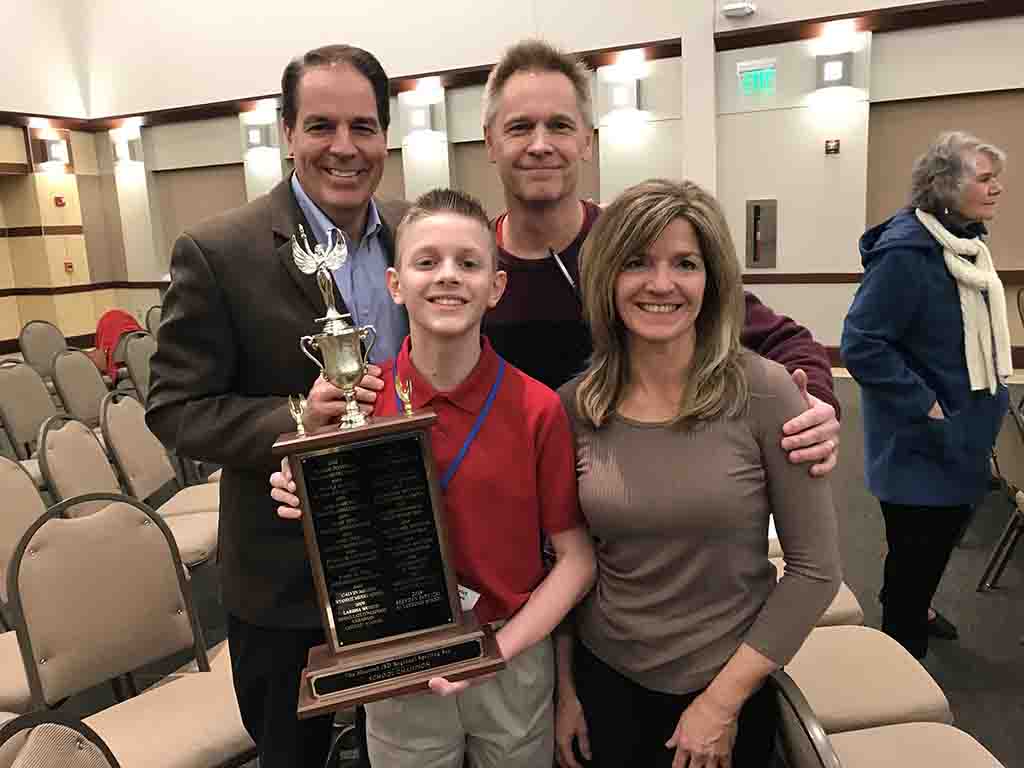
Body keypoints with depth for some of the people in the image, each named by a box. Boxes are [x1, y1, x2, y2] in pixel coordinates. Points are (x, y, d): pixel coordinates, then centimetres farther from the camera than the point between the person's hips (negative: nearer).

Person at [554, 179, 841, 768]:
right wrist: (566, 687, 3)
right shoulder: (574, 406, -9)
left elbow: (815, 569, -11)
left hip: (732, 684, -1)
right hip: (605, 677, 2)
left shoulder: (764, 391, -16)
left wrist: (724, 700, -11)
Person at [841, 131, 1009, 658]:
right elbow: (861, 345, -28)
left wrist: (988, 398, 12)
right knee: (917, 550, 3)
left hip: (959, 437, 9)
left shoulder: (966, 244, 6)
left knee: (944, 531, 24)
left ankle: (912, 608, 48)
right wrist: (925, 407, -24)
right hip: (919, 444, -9)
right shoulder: (904, 253, -23)